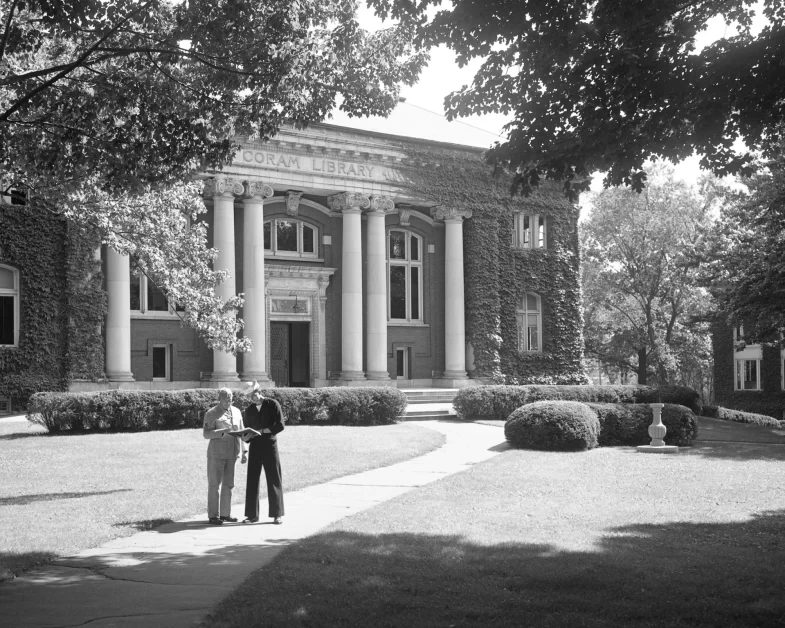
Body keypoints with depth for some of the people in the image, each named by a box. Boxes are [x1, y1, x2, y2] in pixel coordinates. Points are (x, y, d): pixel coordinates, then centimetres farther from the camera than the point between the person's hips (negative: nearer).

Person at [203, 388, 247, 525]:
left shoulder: (236, 412, 12)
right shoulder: (211, 414, -3)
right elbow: (206, 434, -10)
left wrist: (244, 452, 11)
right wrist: (223, 432, -22)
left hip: (232, 454, 5)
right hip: (216, 453, -5)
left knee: (228, 484, 9)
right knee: (214, 484, -2)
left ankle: (225, 513, 18)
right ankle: (213, 515, 2)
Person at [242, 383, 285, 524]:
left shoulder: (273, 405, -2)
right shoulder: (249, 410, 10)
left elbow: (280, 426, -8)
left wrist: (262, 431, -16)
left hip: (270, 445, -3)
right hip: (255, 446, 3)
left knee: (274, 480, -1)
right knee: (252, 480, -1)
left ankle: (276, 514, 6)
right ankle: (252, 515, 4)